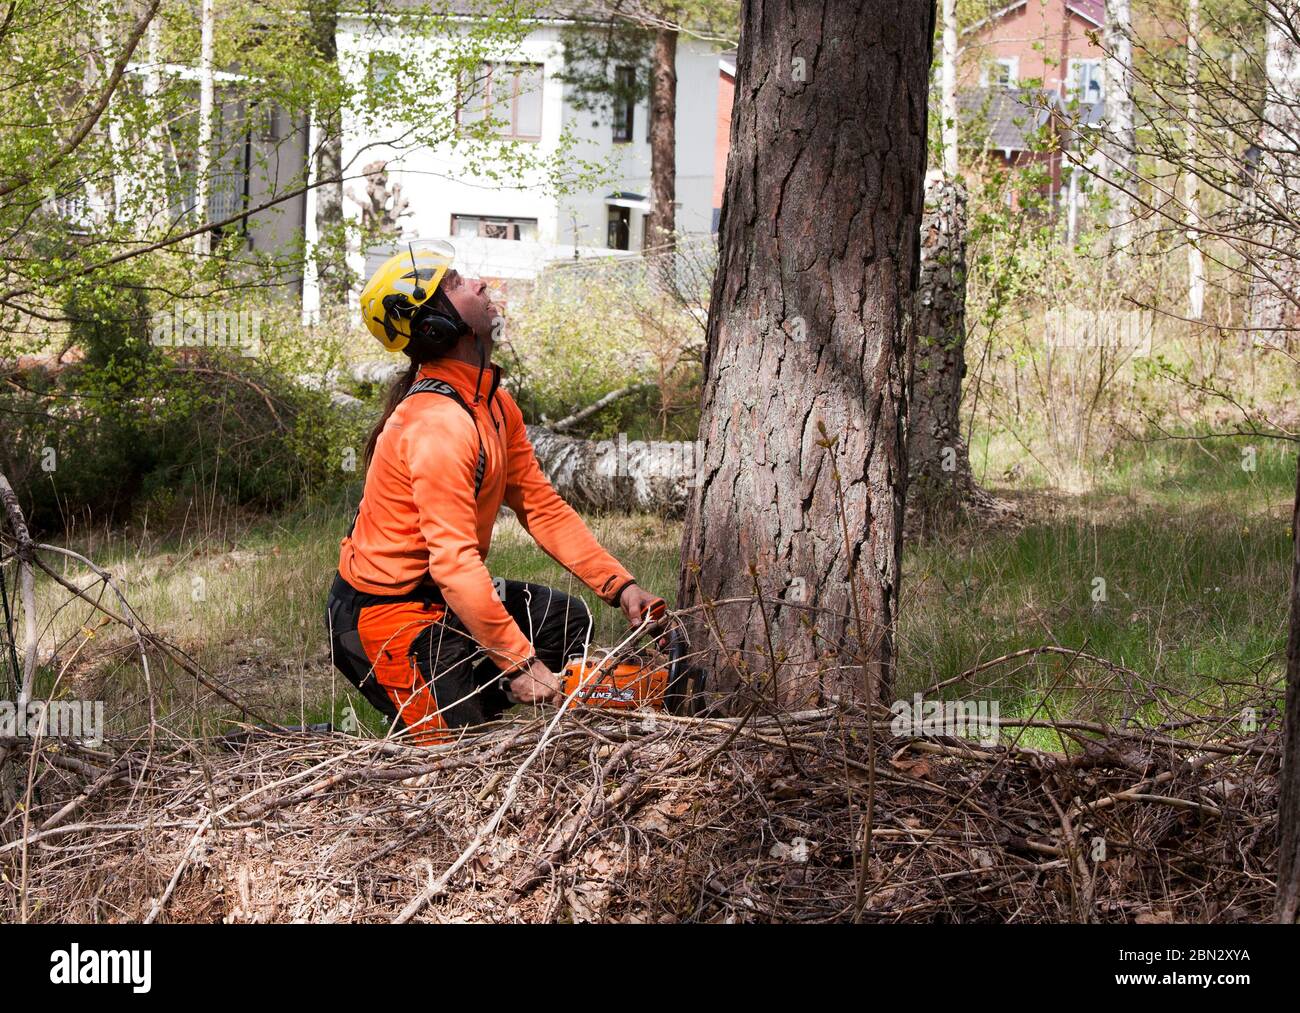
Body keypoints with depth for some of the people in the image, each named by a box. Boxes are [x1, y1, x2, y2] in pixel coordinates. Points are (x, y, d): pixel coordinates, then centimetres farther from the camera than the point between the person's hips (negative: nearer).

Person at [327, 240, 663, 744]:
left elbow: (541, 505, 8)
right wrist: (519, 663, -30)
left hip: (436, 597, 10)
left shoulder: (493, 402, 4)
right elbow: (454, 561, -31)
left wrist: (621, 586, 1)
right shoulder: (438, 424, -27)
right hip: (386, 615, -10)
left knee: (568, 621, 21)